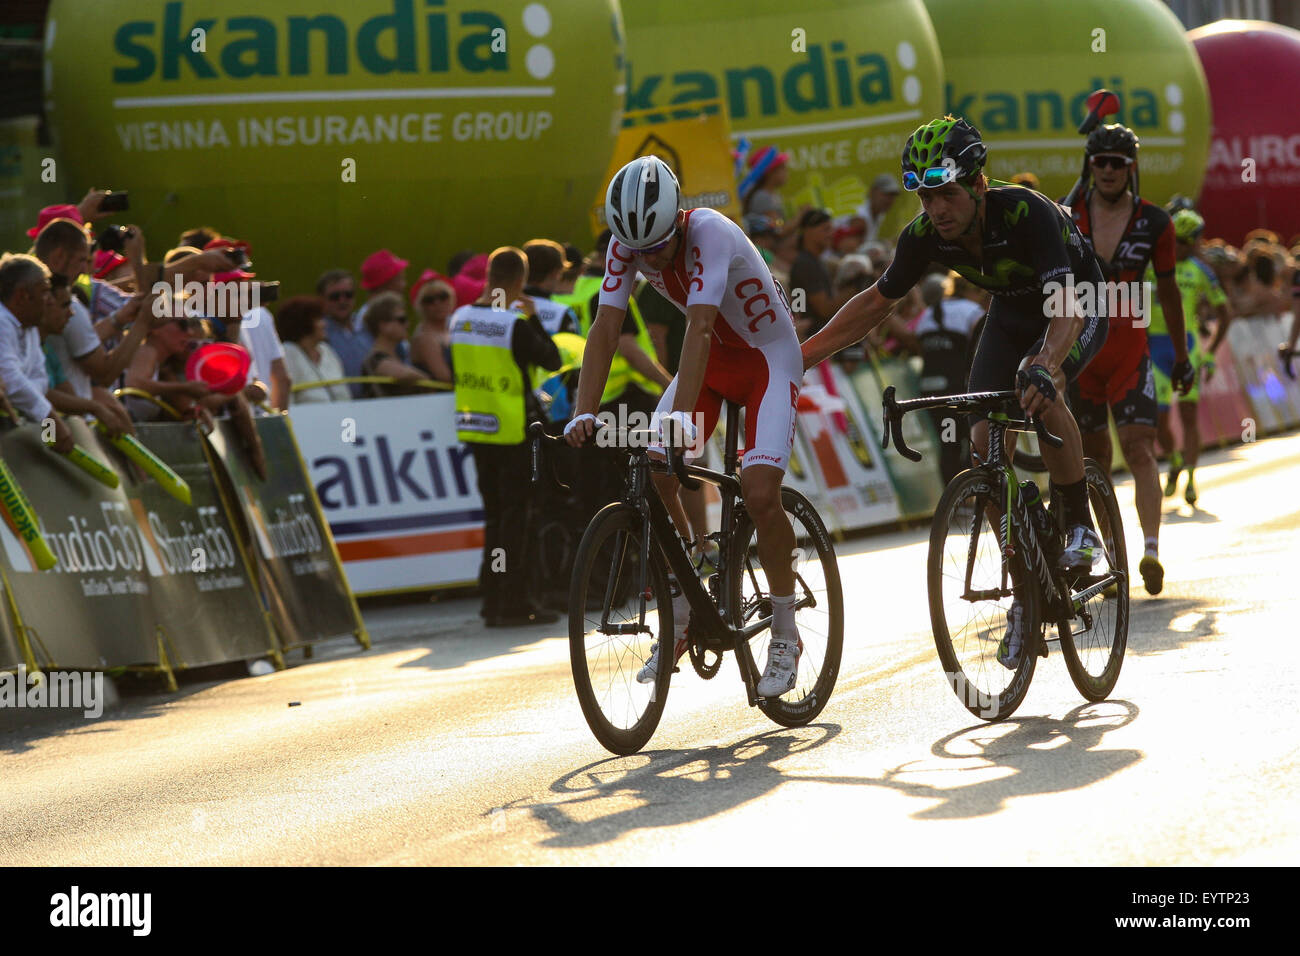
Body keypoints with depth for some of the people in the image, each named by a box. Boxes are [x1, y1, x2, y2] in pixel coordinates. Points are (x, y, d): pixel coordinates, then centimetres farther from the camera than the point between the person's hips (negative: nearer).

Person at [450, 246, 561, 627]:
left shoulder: (459, 319, 3)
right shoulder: (515, 325, -17)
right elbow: (552, 360, -10)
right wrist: (533, 318, -2)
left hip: (474, 427, 6)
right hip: (511, 431, -6)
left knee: (493, 513, 13)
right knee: (514, 513, -1)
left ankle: (492, 601, 13)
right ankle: (513, 604, -2)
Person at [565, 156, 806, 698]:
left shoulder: (711, 234, -33)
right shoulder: (629, 245, -16)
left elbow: (698, 329, -43)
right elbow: (605, 329, -20)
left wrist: (681, 415, -53)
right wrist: (584, 413, -33)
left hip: (767, 357, -6)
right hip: (713, 356, 6)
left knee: (759, 494, -21)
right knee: (653, 476, -11)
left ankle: (785, 636, -4)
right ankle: (680, 617, 4)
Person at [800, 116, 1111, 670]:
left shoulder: (1027, 214, -38)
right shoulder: (925, 235, -21)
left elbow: (1065, 302, -49)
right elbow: (877, 302, -6)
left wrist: (1046, 365, -68)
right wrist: (801, 354, -12)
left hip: (1077, 309, -6)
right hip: (1011, 312, 6)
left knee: (1040, 394, -36)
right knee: (986, 439, -11)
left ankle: (1080, 528, -15)